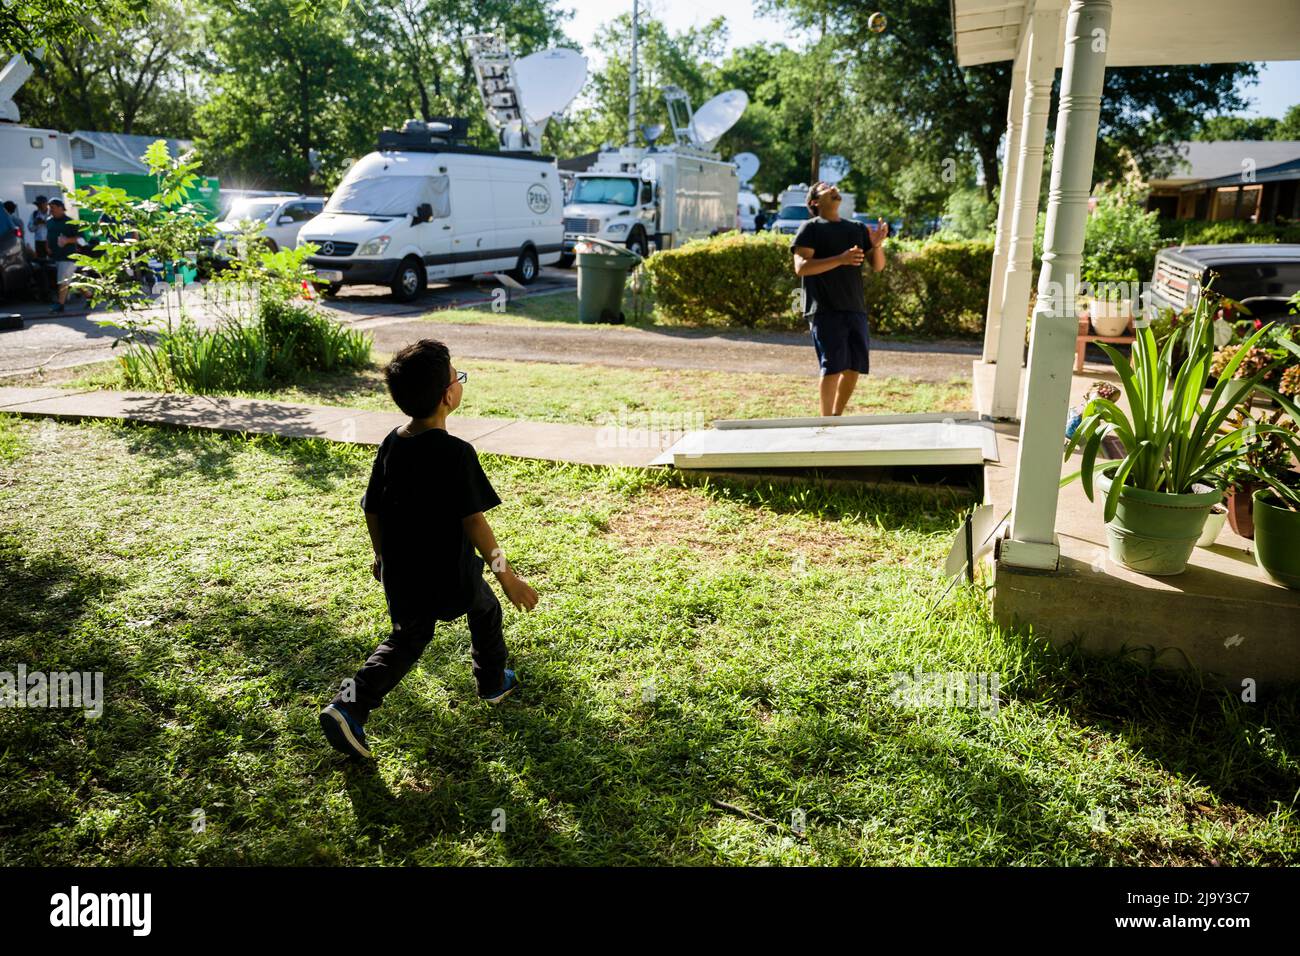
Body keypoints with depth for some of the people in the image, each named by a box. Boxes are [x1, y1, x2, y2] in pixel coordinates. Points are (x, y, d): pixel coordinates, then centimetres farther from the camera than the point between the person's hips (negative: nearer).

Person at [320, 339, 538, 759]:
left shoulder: (391, 444, -3)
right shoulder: (457, 453, -23)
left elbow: (372, 509, 5)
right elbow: (473, 521, -24)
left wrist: (383, 555, 21)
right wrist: (507, 575, -17)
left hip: (400, 575, 6)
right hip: (450, 574, -5)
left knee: (408, 639, 22)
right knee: (485, 610, 24)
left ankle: (348, 705, 5)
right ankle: (494, 683, 42)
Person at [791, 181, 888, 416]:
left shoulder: (857, 228, 19)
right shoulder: (810, 228, 2)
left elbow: (878, 266, 16)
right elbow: (801, 267, -11)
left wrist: (877, 245, -6)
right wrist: (840, 259, -20)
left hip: (855, 309, 6)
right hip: (825, 310, -6)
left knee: (855, 367, 6)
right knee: (833, 367, -10)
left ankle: (837, 417, 21)